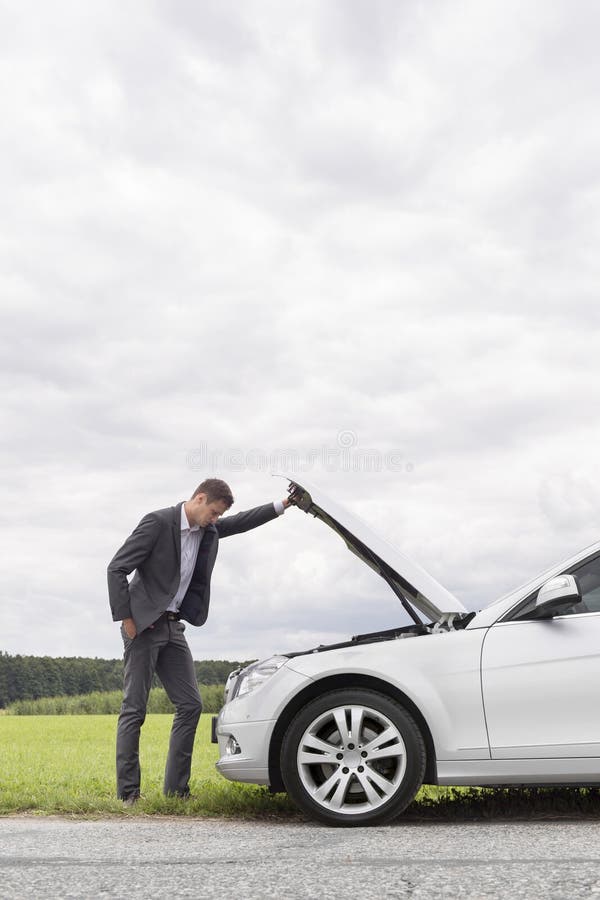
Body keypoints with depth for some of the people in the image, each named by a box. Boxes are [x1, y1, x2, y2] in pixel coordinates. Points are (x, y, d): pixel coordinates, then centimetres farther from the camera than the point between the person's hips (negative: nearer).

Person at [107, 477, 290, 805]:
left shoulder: (209, 530, 8)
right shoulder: (158, 522, -14)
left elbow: (242, 521, 20)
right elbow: (117, 568, -15)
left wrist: (284, 504, 8)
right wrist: (126, 619, -15)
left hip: (172, 627, 8)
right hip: (143, 625, -8)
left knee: (190, 705, 2)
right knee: (134, 710, -4)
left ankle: (176, 789, 8)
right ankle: (127, 793, 3)